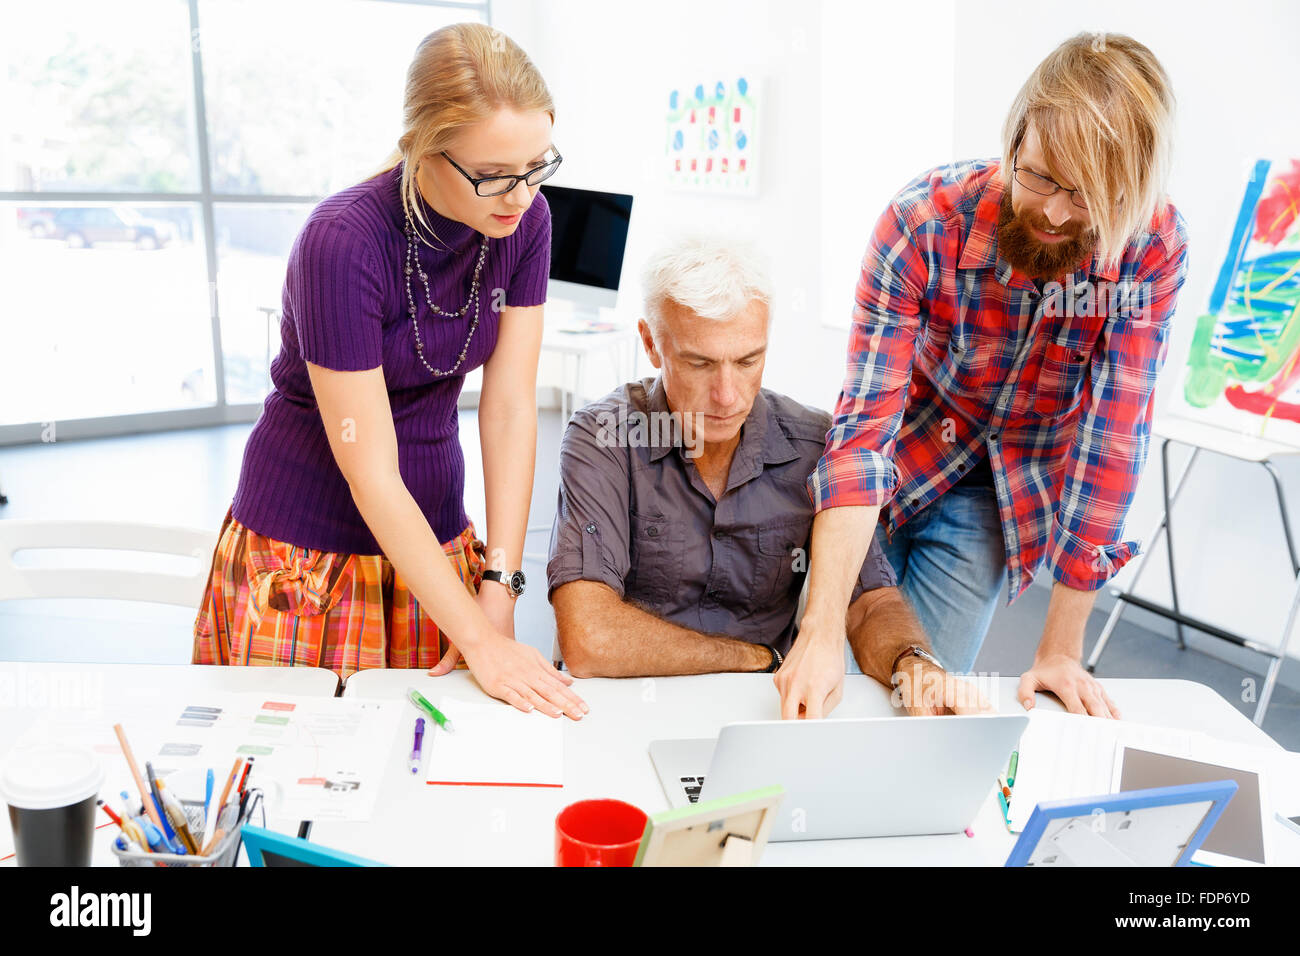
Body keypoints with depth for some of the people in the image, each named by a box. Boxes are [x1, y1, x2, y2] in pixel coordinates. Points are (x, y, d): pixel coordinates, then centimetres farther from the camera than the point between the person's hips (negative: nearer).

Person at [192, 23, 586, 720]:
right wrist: (480, 640, -23)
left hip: (435, 533, 5)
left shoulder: (525, 221, -9)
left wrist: (497, 586, -13)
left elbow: (510, 409, -8)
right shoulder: (343, 243, -26)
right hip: (308, 547, -4)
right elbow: (371, 477, -24)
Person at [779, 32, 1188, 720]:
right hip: (908, 450, 0)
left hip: (1002, 492, 1)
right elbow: (865, 421, -34)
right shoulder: (925, 220, -29)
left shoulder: (1153, 245, -25)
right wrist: (823, 629, -42)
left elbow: (1114, 432, -24)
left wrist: (1061, 647, -23)